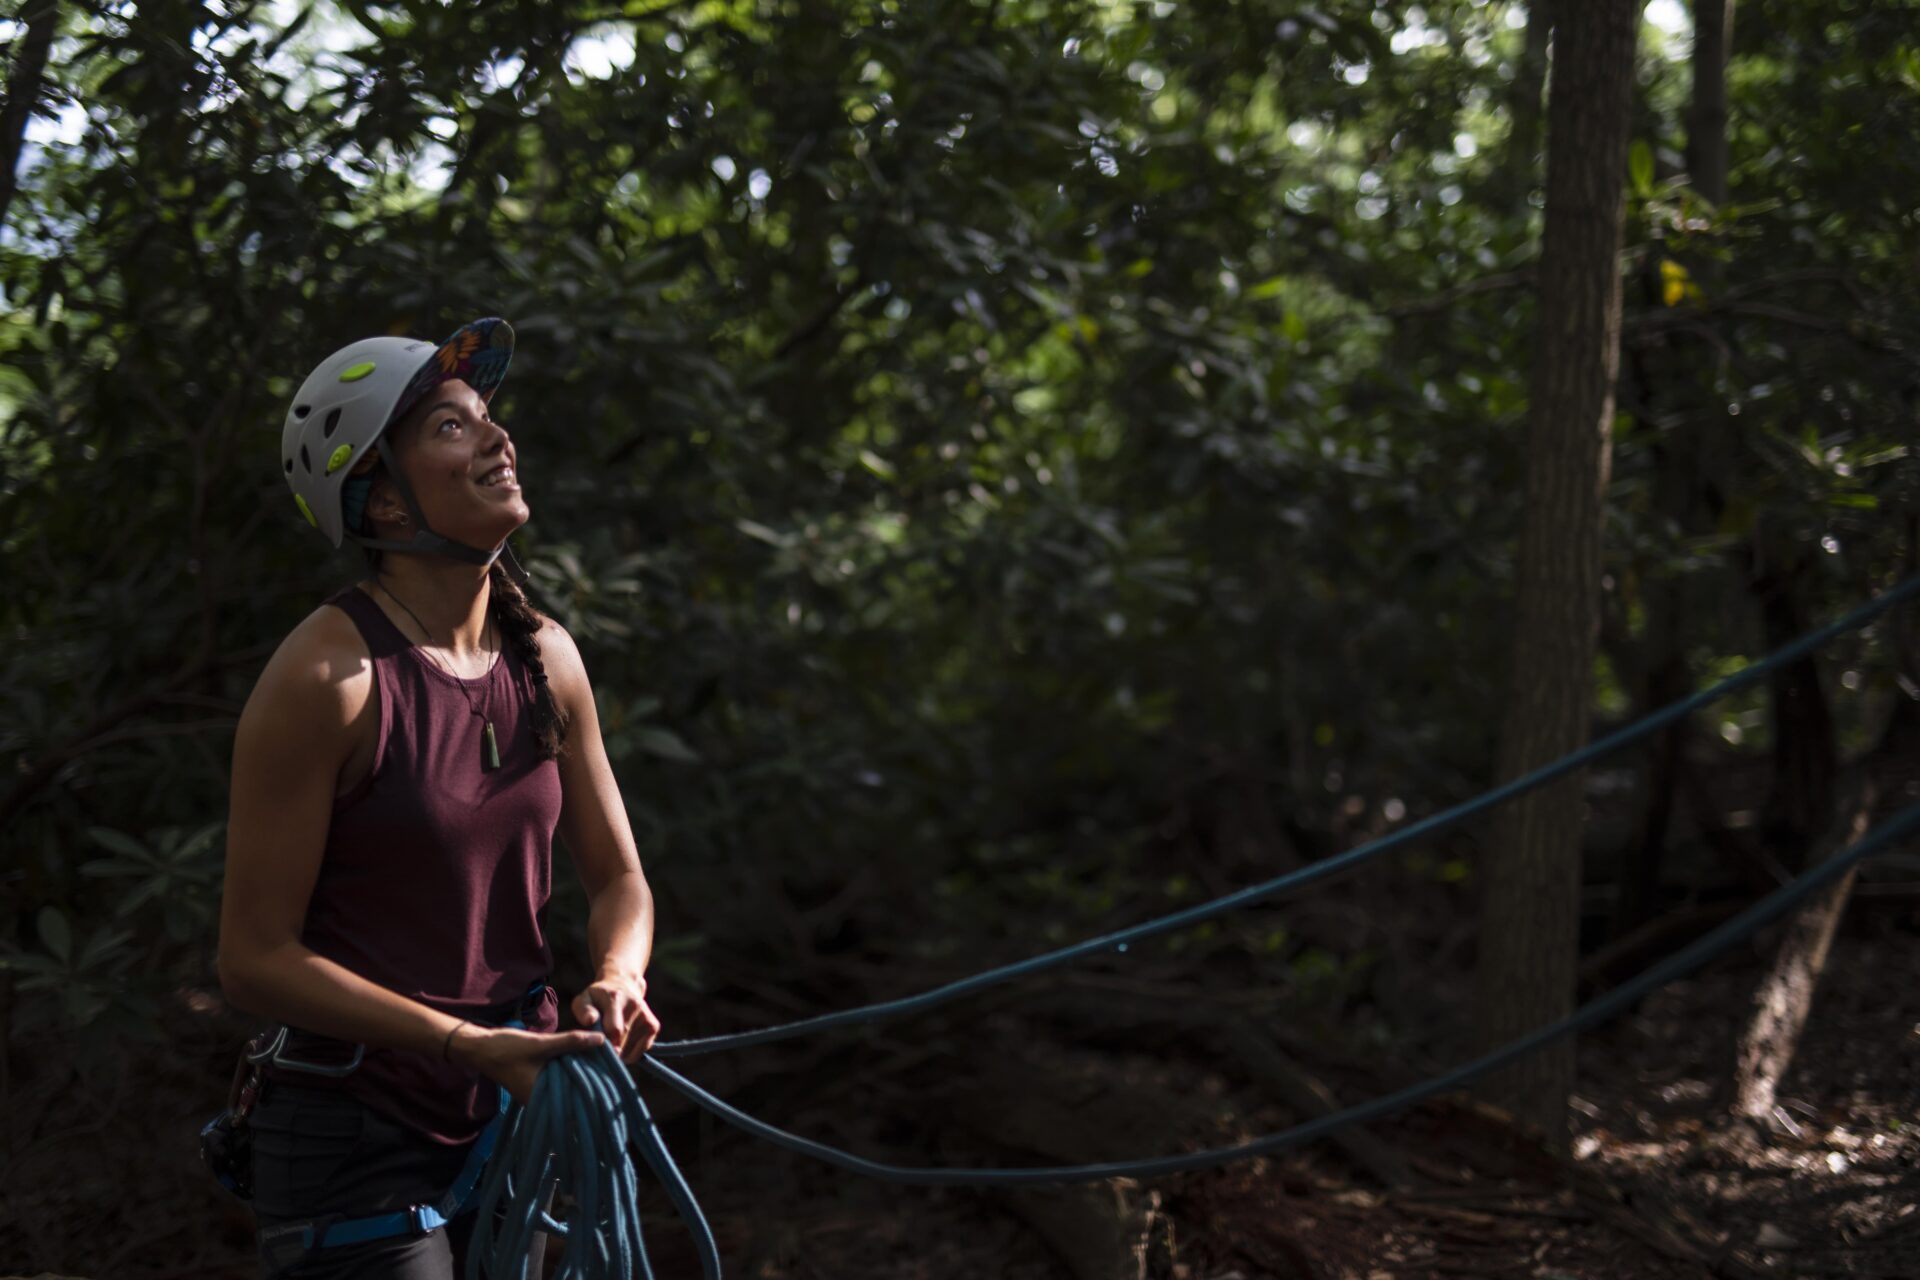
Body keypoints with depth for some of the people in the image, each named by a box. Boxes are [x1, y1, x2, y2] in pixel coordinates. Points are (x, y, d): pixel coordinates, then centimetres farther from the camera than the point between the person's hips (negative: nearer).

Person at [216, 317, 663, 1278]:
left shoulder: (546, 658, 3)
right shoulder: (328, 677, -17)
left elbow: (619, 881, 13)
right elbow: (254, 961, -16)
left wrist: (616, 981, -9)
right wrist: (470, 1044, -22)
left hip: (503, 1127, 6)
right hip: (354, 1148, -6)